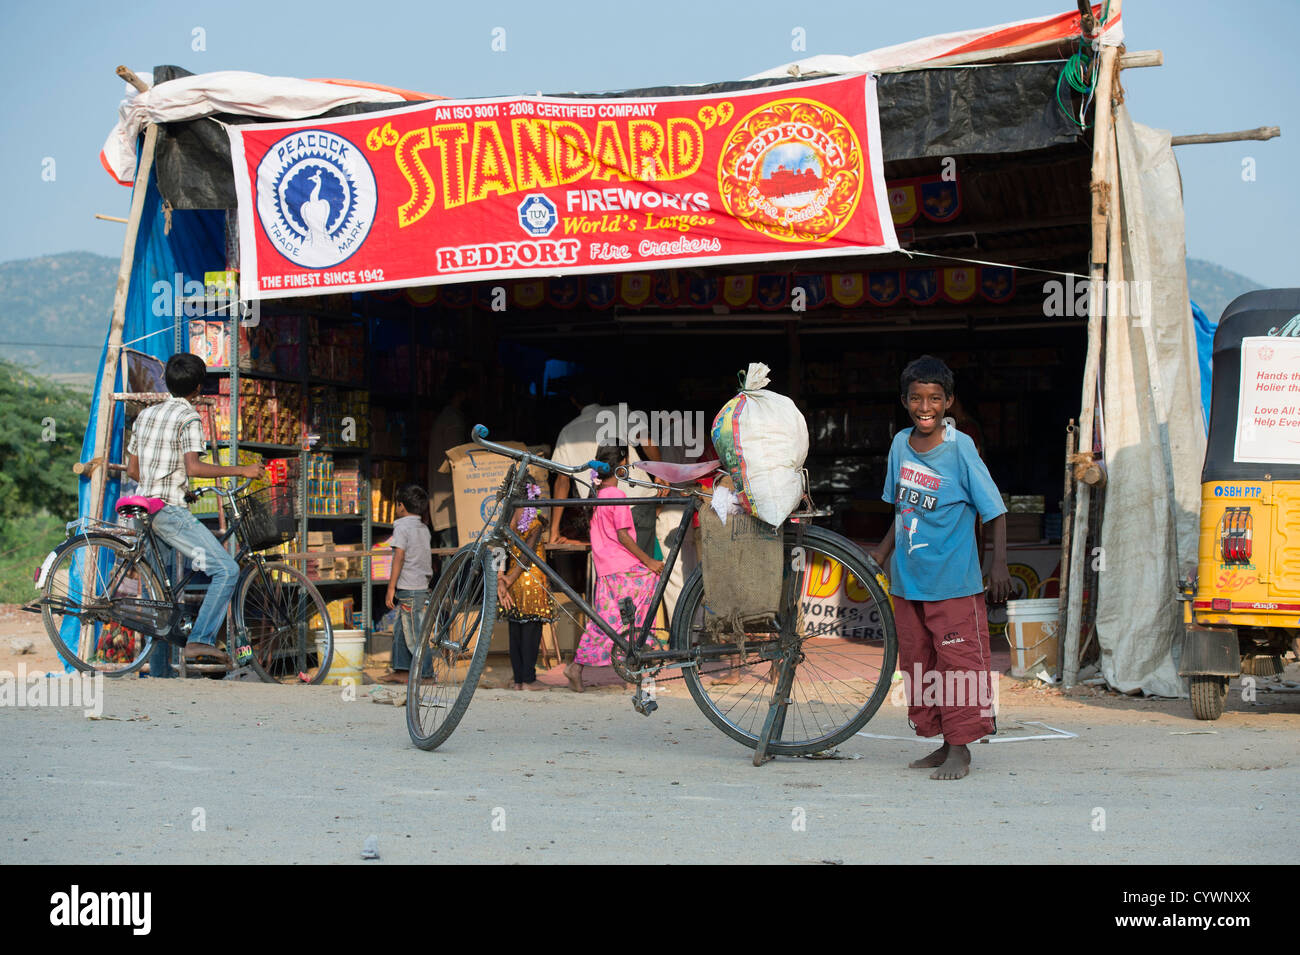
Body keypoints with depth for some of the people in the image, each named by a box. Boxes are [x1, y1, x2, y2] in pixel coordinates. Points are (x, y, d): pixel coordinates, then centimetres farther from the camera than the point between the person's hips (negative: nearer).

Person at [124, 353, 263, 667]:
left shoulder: (146, 414, 16)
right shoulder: (188, 418, -8)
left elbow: (132, 470, 19)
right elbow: (193, 467, -21)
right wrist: (240, 470, -15)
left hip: (145, 508, 9)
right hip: (170, 511, -9)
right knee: (227, 570, -12)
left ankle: (156, 665, 18)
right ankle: (201, 639, -21)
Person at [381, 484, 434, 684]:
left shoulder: (402, 527, -10)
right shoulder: (424, 528, 15)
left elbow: (399, 557, -17)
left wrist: (391, 587, -16)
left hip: (409, 588, -9)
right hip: (423, 585, 9)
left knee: (414, 632, -5)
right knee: (400, 629, 15)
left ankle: (426, 674, -4)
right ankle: (401, 670, 19)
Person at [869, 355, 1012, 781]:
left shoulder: (960, 448, -12)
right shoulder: (901, 444, 5)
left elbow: (994, 510, -9)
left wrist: (999, 563, -16)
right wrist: (883, 550, 17)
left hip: (953, 581, -6)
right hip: (908, 581, 6)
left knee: (957, 661, -4)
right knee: (917, 662, 11)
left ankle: (960, 748, 5)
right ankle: (941, 742, 21)